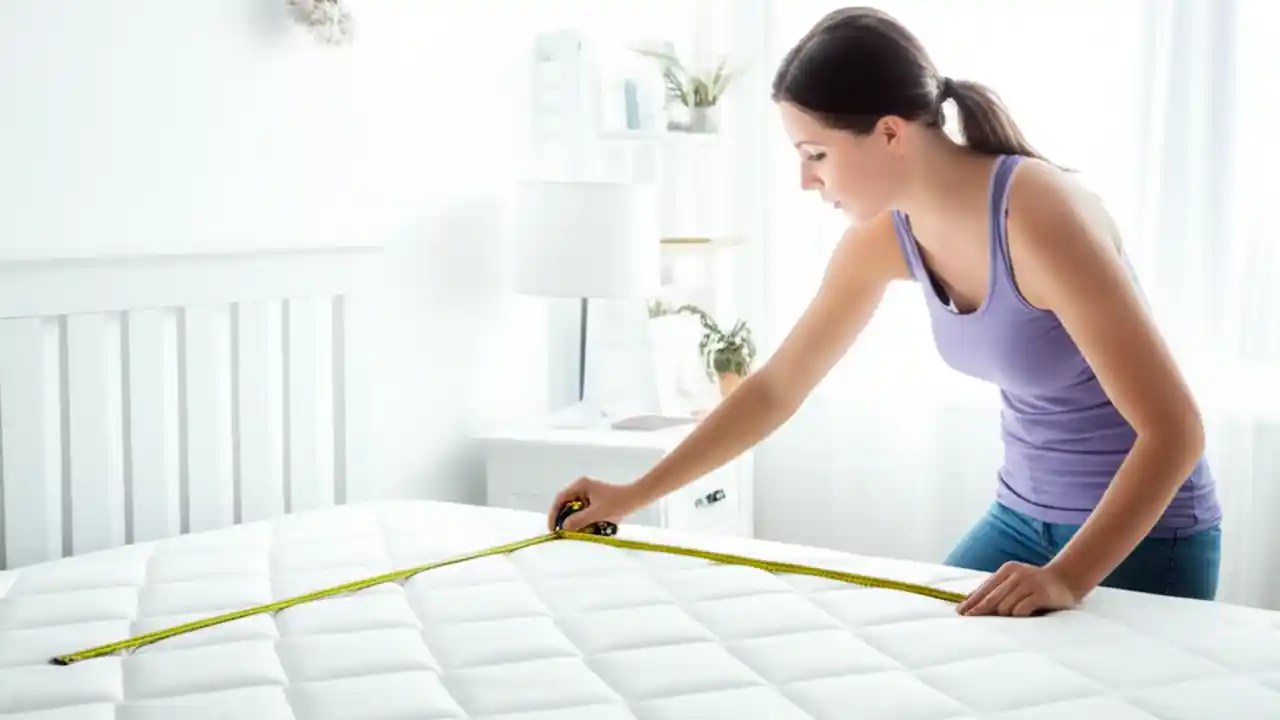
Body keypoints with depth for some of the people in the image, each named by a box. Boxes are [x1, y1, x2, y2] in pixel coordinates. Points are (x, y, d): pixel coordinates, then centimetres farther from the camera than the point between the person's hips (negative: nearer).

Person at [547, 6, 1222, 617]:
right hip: (1023, 517, 7)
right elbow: (776, 387, 4)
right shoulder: (885, 235, -7)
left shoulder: (1037, 215, -29)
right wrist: (633, 494, 5)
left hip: (1143, 534, -6)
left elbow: (1175, 428, -28)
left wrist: (1068, 576, -38)